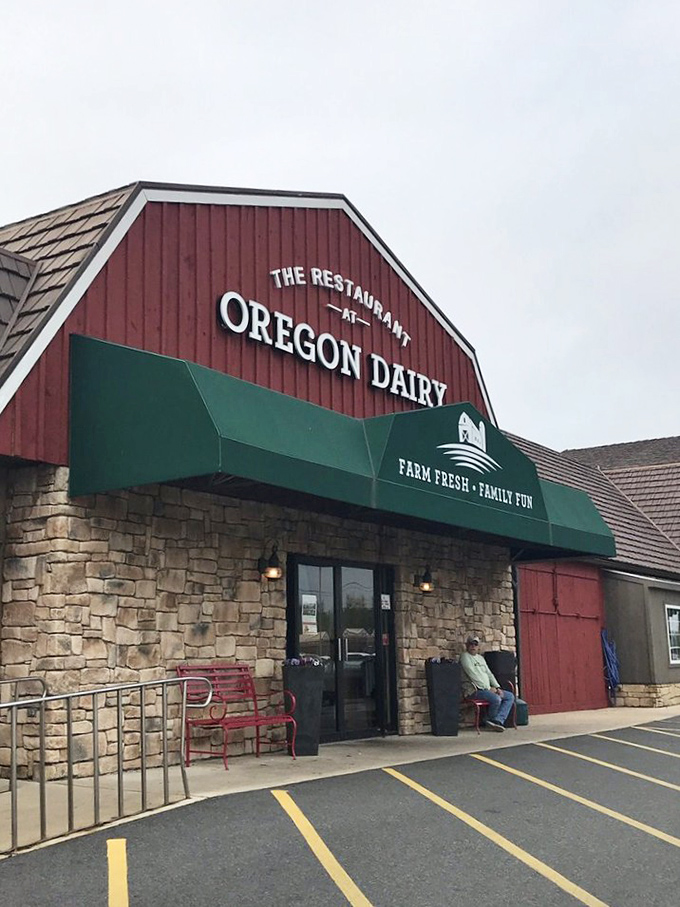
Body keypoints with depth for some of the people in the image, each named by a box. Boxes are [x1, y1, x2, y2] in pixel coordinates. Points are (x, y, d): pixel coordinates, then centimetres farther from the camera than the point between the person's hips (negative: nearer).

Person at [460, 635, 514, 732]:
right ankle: (490, 720, -5)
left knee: (510, 696, -3)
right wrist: (489, 688, -14)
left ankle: (498, 720, -19)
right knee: (496, 699, -30)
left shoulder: (480, 658, 23)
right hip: (475, 690, -9)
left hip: (487, 689, 9)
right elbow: (473, 675, -14)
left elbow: (489, 674, 20)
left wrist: (497, 687, 3)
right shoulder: (465, 657, -4)